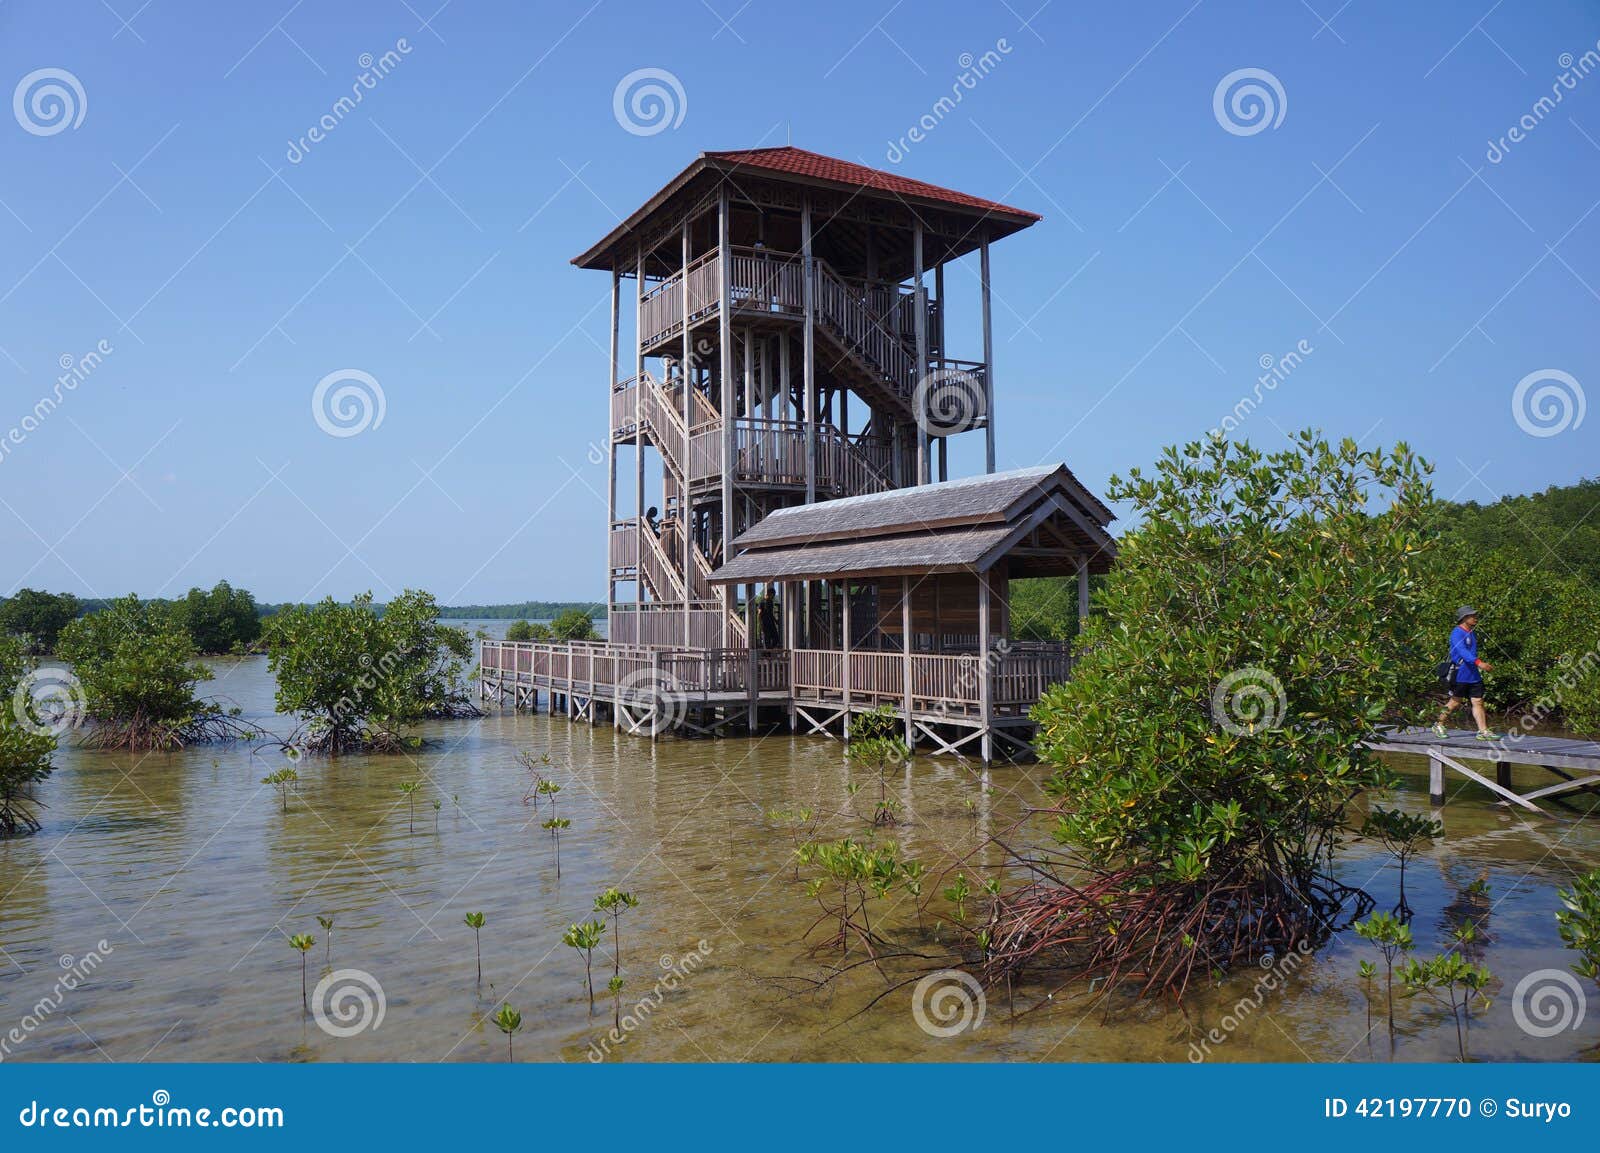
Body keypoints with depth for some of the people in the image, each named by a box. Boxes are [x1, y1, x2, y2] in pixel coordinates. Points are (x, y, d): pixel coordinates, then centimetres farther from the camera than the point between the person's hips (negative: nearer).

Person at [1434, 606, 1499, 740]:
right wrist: (1478, 662, -40)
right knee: (1455, 702, 3)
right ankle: (1439, 724, 19)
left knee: (1478, 702, 1)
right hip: (1460, 674, -7)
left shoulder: (1472, 633, 16)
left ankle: (1483, 731, -1)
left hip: (1474, 675, 7)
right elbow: (1462, 651, -28)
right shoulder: (1457, 633, -13)